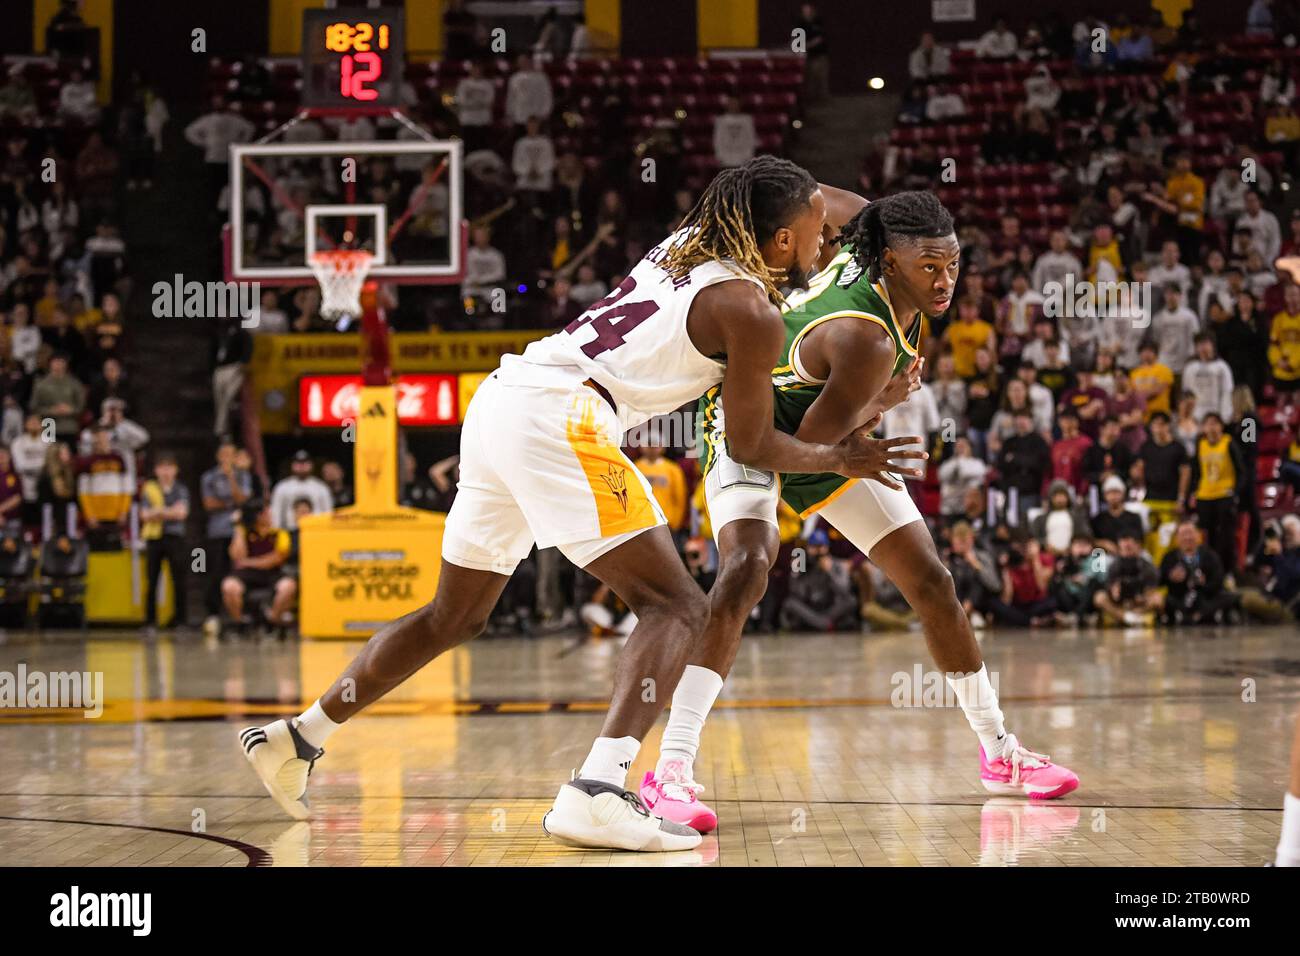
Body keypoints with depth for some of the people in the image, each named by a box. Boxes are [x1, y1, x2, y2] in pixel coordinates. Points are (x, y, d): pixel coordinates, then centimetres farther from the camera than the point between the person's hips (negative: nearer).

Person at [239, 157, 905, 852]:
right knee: (676, 607, -8)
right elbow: (750, 446, 7)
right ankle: (596, 795, -26)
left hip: (498, 400, 9)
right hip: (560, 416, -9)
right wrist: (839, 458, 19)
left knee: (455, 616, 22)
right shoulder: (753, 312, -3)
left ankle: (297, 740, 29)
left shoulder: (687, 243, 19)